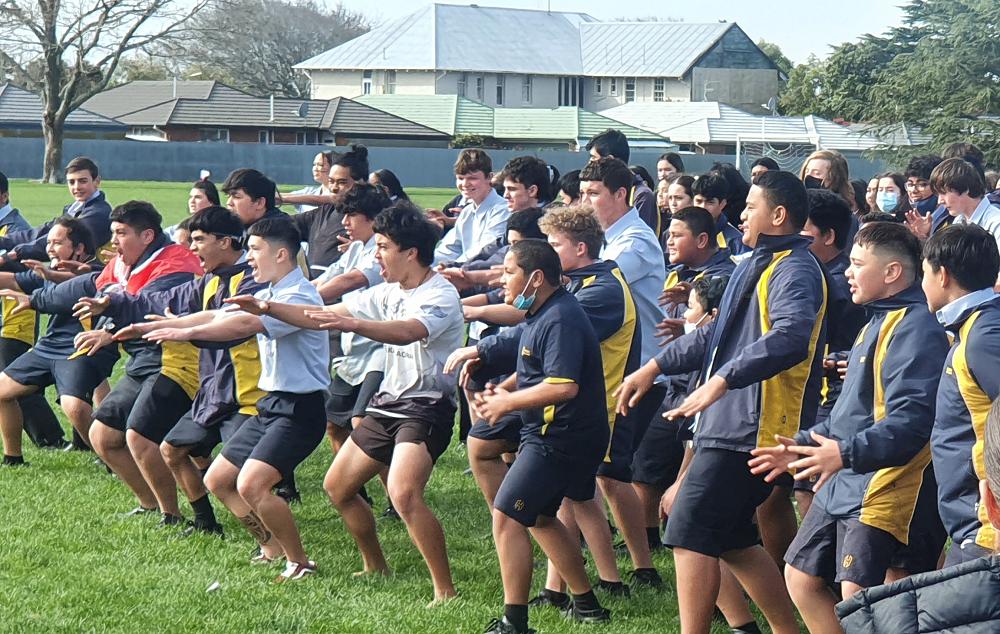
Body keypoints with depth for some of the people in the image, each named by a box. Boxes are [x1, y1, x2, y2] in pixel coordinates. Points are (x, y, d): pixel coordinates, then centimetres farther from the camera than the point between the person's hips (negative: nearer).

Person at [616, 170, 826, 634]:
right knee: (732, 541, 15)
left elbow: (790, 338, -33)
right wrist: (655, 366, 27)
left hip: (749, 429, -11)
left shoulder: (794, 270, -14)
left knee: (690, 535, -10)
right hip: (733, 426, 11)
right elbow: (720, 335, 31)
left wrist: (721, 380, -40)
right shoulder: (760, 265, 20)